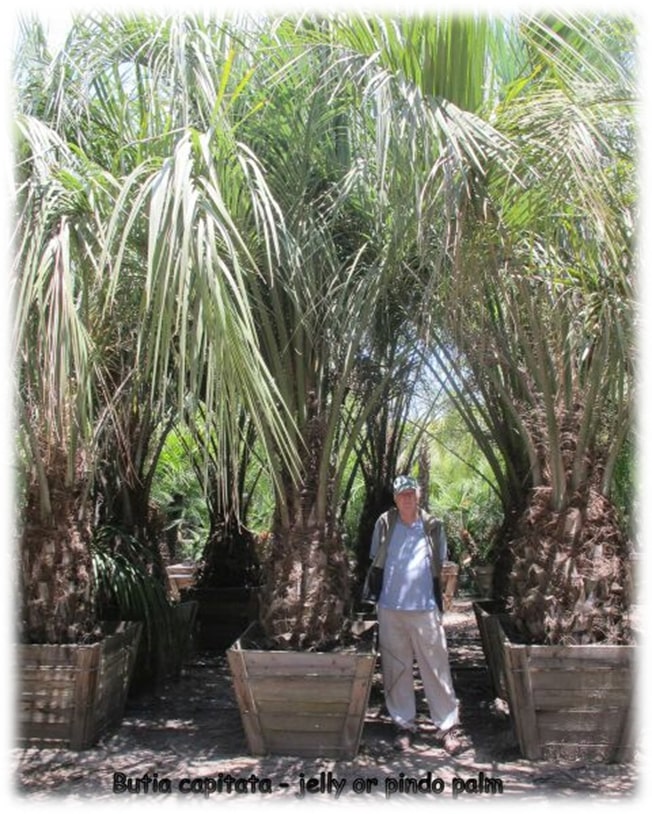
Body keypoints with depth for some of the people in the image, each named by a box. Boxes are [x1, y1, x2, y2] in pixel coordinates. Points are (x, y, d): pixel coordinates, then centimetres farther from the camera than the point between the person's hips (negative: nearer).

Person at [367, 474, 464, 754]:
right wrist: (373, 595, 5)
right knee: (396, 669, 9)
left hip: (425, 609, -1)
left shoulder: (433, 526, 0)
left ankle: (449, 726, 11)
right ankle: (404, 725, 21)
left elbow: (441, 567, 8)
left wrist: (441, 601, 1)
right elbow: (375, 564, 9)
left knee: (436, 669, 2)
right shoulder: (384, 524, 1)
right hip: (390, 608, 1)